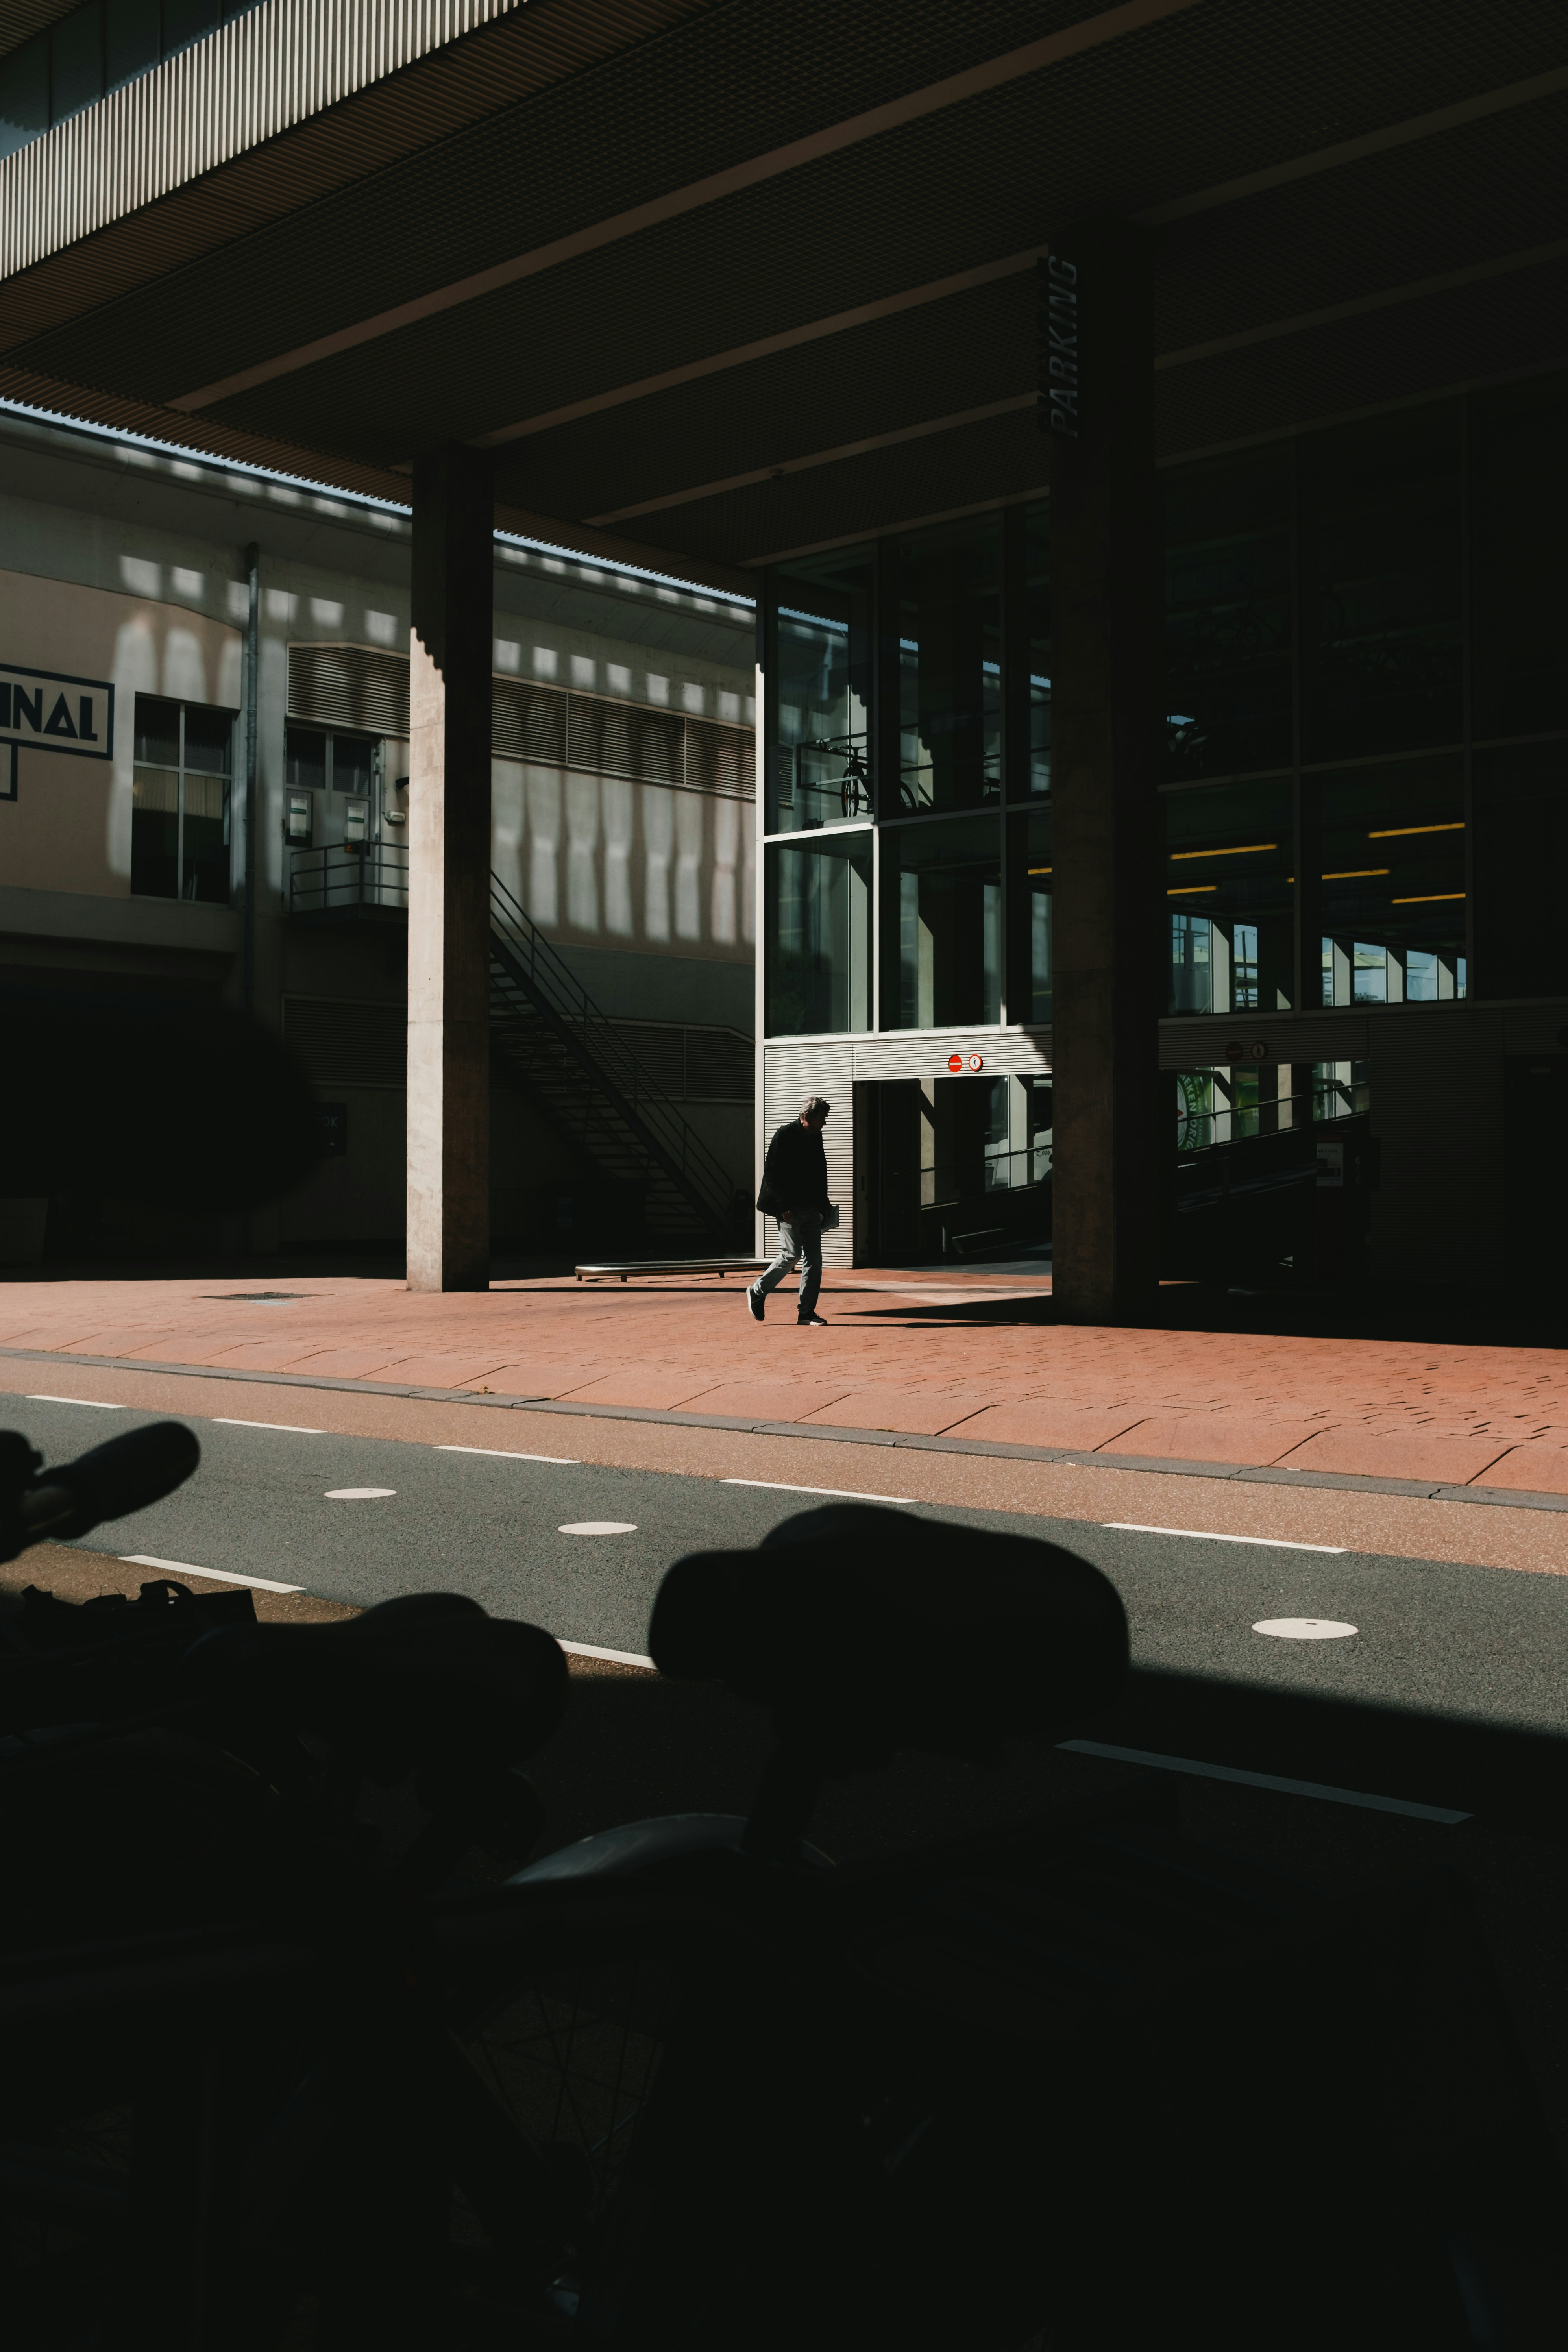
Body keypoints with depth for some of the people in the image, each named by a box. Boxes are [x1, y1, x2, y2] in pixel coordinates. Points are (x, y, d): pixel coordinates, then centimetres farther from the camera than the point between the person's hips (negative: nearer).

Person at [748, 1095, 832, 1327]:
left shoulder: (816, 1137, 12)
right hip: (790, 1209, -7)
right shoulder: (785, 1136, -12)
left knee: (814, 1257, 2)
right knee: (792, 1254, -9)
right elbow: (771, 1173, -14)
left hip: (811, 1209, 7)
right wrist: (784, 1207, -18)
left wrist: (823, 1205, 13)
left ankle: (807, 1311, 7)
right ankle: (758, 1292, 12)